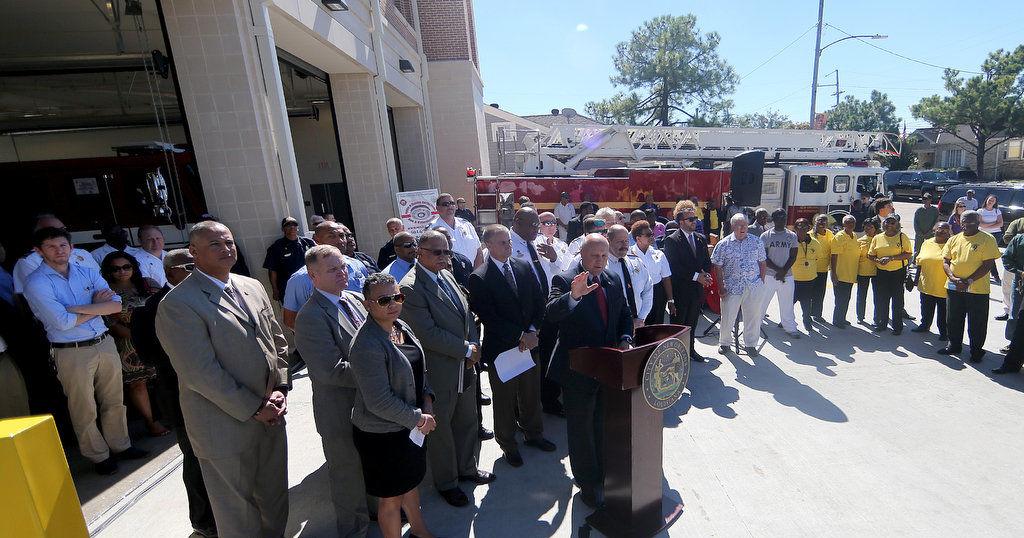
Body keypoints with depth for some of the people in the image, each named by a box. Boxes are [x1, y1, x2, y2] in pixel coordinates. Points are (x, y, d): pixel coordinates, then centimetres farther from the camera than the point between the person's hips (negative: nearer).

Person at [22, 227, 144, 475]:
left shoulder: (87, 272, 5)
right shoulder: (36, 284, -8)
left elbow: (116, 304, -5)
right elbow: (62, 322, -16)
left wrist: (79, 308, -15)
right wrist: (98, 306, -7)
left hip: (105, 343, 4)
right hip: (72, 353, -4)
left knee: (114, 401, 15)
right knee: (85, 410, 9)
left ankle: (120, 445, 31)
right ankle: (98, 456, 27)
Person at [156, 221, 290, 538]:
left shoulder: (253, 287, 5)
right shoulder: (177, 304, -16)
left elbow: (278, 341, 10)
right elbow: (201, 373, -20)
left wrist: (280, 389, -2)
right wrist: (254, 409, -15)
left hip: (270, 415, 6)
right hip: (228, 426, -6)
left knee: (275, 498, 22)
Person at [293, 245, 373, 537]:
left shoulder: (355, 299, 1)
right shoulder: (311, 317, -23)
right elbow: (332, 371, -29)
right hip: (342, 413, -7)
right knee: (349, 474, 18)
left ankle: (378, 509, 53)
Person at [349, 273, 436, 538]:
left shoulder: (402, 327, -2)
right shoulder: (367, 345, -28)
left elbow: (420, 367, 10)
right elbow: (379, 402, -27)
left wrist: (427, 400, -3)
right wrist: (419, 419, -17)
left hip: (409, 425, 8)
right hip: (381, 434, -8)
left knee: (411, 479, 29)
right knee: (392, 497, 14)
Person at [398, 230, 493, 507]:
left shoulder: (447, 275, 5)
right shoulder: (410, 288, -21)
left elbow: (466, 313, 10)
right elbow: (428, 334, -24)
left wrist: (474, 344, -5)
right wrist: (466, 349, -16)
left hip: (465, 365, 8)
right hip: (439, 372, -8)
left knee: (468, 421, 23)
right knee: (441, 428, 14)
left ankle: (466, 468, 46)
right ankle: (446, 482, 36)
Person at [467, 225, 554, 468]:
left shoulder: (524, 266, 2)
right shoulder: (479, 278, -14)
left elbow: (539, 301, 4)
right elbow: (488, 317, -17)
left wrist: (532, 331, -9)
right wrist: (520, 336, -17)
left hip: (529, 342, 5)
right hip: (500, 347, -5)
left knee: (531, 393, 20)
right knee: (504, 399, 13)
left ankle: (533, 434, 43)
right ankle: (508, 444, 35)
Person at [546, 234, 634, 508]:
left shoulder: (613, 281, 4)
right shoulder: (564, 280, -15)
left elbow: (624, 314, 14)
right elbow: (552, 313, -31)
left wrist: (625, 339, -4)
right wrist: (573, 295, -48)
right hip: (578, 369, -5)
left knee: (604, 424, 23)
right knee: (581, 429, 12)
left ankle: (603, 474, 45)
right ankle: (588, 483, 32)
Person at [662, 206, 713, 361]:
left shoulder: (701, 239, 11)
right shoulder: (671, 240, -10)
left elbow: (707, 261, 14)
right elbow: (674, 266, -16)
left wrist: (705, 274, -7)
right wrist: (695, 276, -17)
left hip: (697, 289, 6)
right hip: (680, 289, -6)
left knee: (692, 322, 16)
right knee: (678, 323, 4)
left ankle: (690, 349, 30)